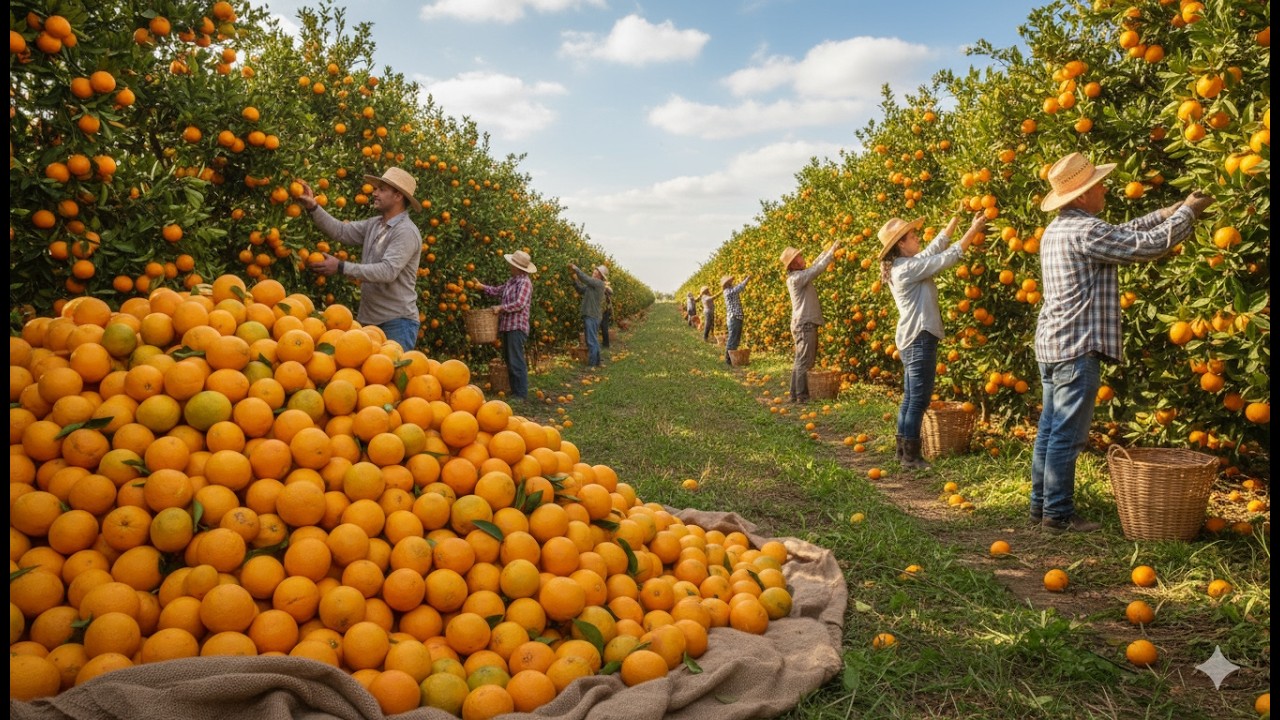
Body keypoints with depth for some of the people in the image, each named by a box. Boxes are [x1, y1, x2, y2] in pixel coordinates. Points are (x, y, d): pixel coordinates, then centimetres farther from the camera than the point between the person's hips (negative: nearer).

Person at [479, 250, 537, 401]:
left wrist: (501, 307, -15)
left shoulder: (525, 282, -13)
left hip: (517, 327, -10)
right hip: (507, 325, 10)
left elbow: (519, 304, -21)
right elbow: (499, 290, 27)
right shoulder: (512, 280, 14)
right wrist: (482, 286, 23)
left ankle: (521, 394, -6)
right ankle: (515, 390, 22)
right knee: (509, 359, 14)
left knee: (516, 361, -10)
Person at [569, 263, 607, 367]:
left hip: (592, 316, -10)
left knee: (592, 341, -8)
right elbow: (581, 289, 17)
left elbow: (585, 278, -21)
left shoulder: (599, 283, -12)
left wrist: (575, 268, -13)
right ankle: (596, 362, 24)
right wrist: (575, 279, 5)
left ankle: (592, 364, -7)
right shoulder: (593, 284, 16)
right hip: (590, 315, 10)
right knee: (594, 340, 16)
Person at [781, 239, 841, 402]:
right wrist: (832, 251, -11)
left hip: (805, 323, 10)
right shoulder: (796, 278, -16)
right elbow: (818, 268, -18)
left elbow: (814, 265, 23)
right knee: (803, 361, -8)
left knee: (802, 361, 11)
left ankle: (796, 394, 15)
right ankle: (801, 396, -7)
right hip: (804, 324, -10)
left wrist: (828, 250, 19)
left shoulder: (798, 276, 14)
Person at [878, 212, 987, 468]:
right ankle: (910, 455, -1)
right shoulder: (908, 268, -16)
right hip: (920, 338, -10)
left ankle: (904, 450, 19)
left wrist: (957, 218, 17)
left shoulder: (904, 265, 12)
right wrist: (974, 229, -7)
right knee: (919, 399, -5)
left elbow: (936, 247, 18)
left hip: (912, 338, 10)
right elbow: (948, 257, -15)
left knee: (910, 398, 13)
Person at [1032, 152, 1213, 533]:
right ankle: (1058, 514, 4)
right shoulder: (1085, 231, -15)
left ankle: (1041, 504, 20)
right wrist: (1187, 213, 5)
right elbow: (1149, 245, -10)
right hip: (1076, 347, -10)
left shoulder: (1056, 230, 14)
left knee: (1050, 430, 13)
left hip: (1052, 345, 10)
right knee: (1067, 435, -3)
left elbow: (1125, 233, 24)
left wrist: (1170, 211, 22)